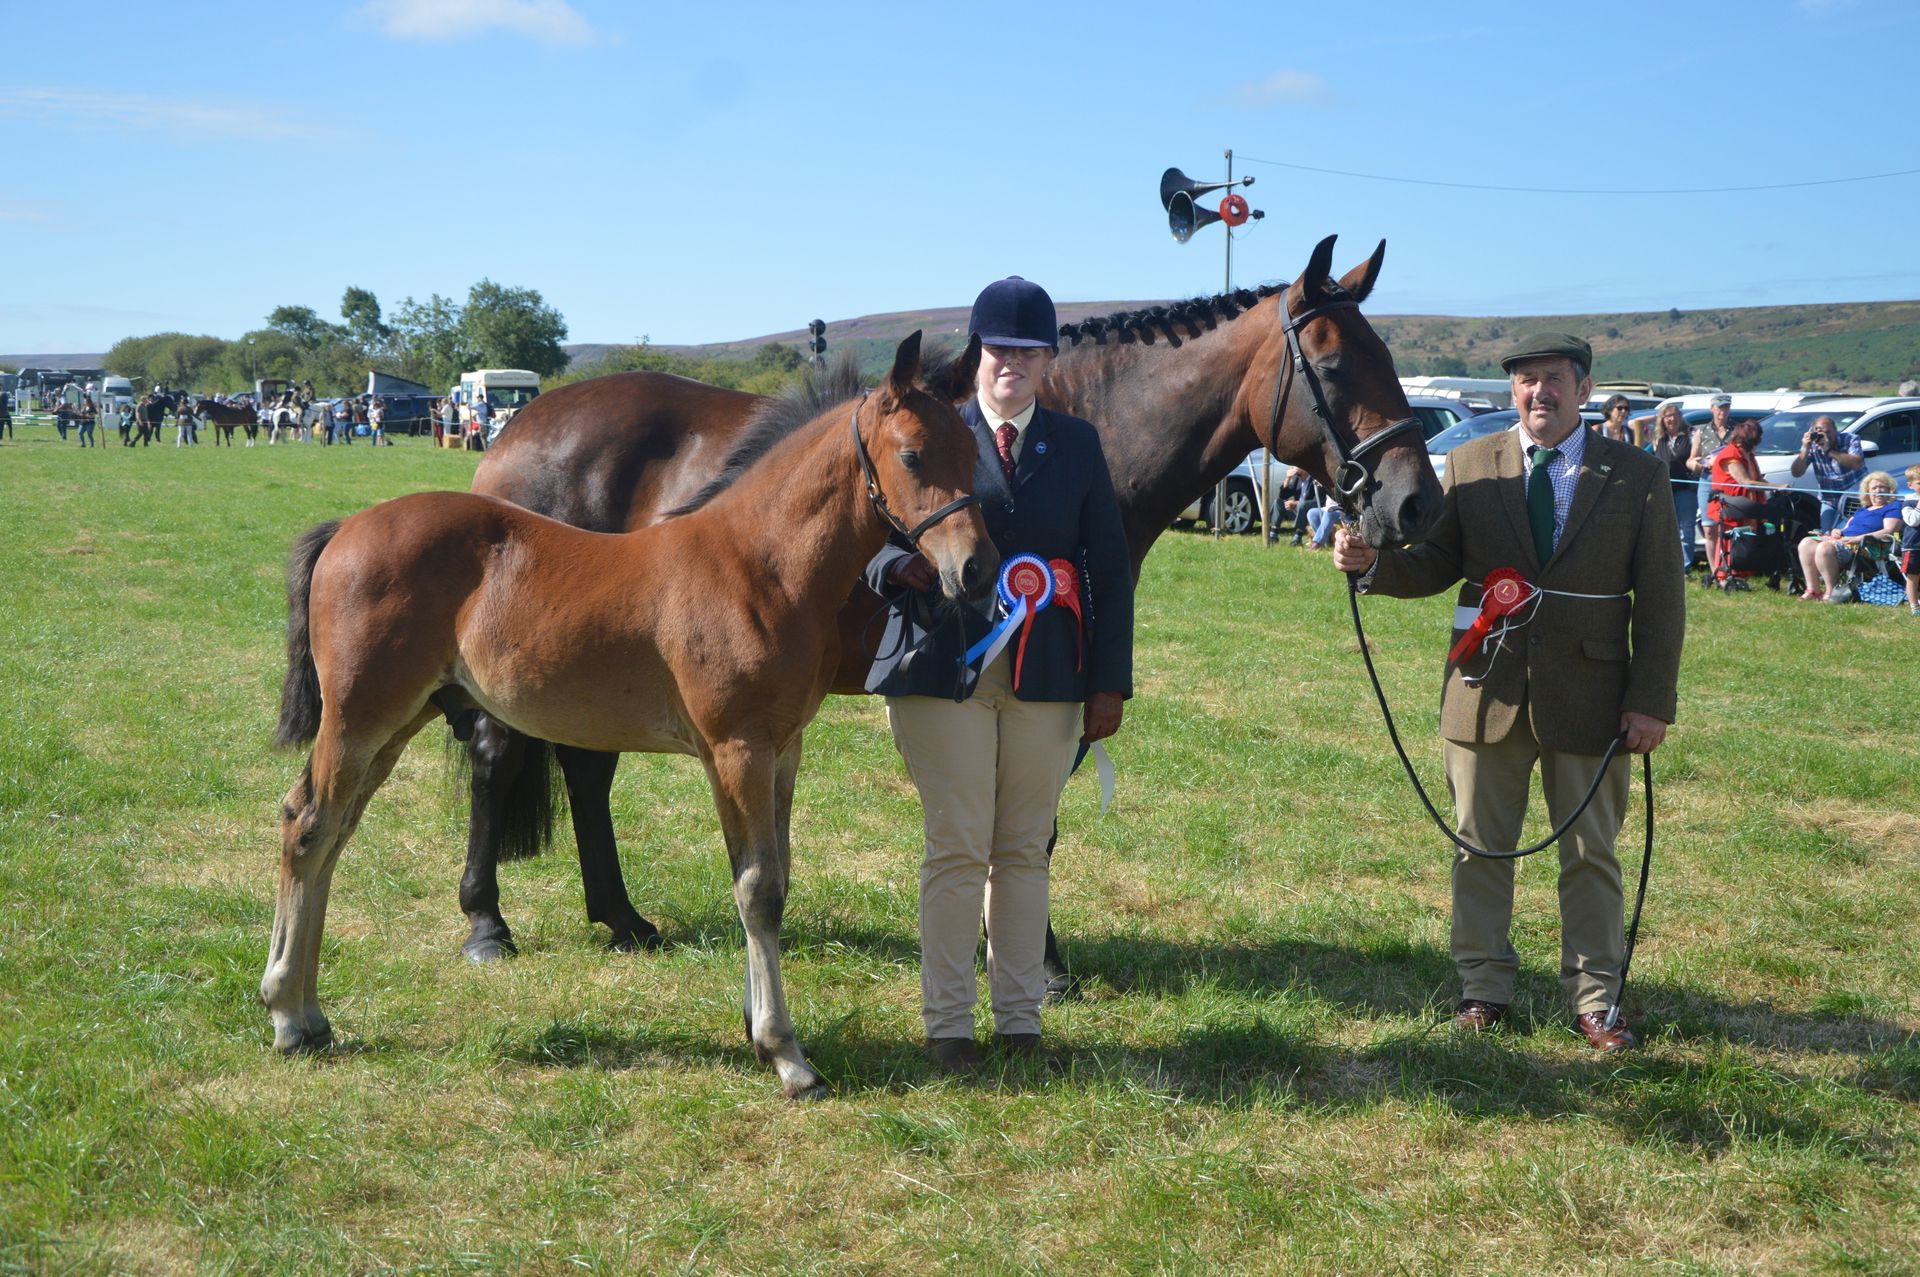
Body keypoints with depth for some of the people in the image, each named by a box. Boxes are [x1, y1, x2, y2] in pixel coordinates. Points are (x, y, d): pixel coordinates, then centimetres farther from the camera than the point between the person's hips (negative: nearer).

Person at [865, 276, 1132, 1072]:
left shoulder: (1076, 445, 10)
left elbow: (1110, 569, 9)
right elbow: (881, 542, 1)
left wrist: (1110, 682, 3)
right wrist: (900, 568, -23)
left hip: (1047, 676, 2)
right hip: (947, 669, -2)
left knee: (1025, 850, 9)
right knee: (957, 850, 0)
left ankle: (1020, 1019, 18)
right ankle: (947, 1025, 9)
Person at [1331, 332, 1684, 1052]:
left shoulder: (1637, 477, -1)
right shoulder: (1470, 466, 3)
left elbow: (1661, 598, -2)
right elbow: (1437, 565, 4)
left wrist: (1653, 700, -7)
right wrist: (1372, 563, -16)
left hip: (1588, 696, -1)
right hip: (1488, 692, 1)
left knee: (1591, 855, 9)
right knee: (1481, 848, 10)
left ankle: (1595, 1000, 19)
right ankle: (1483, 987, 23)